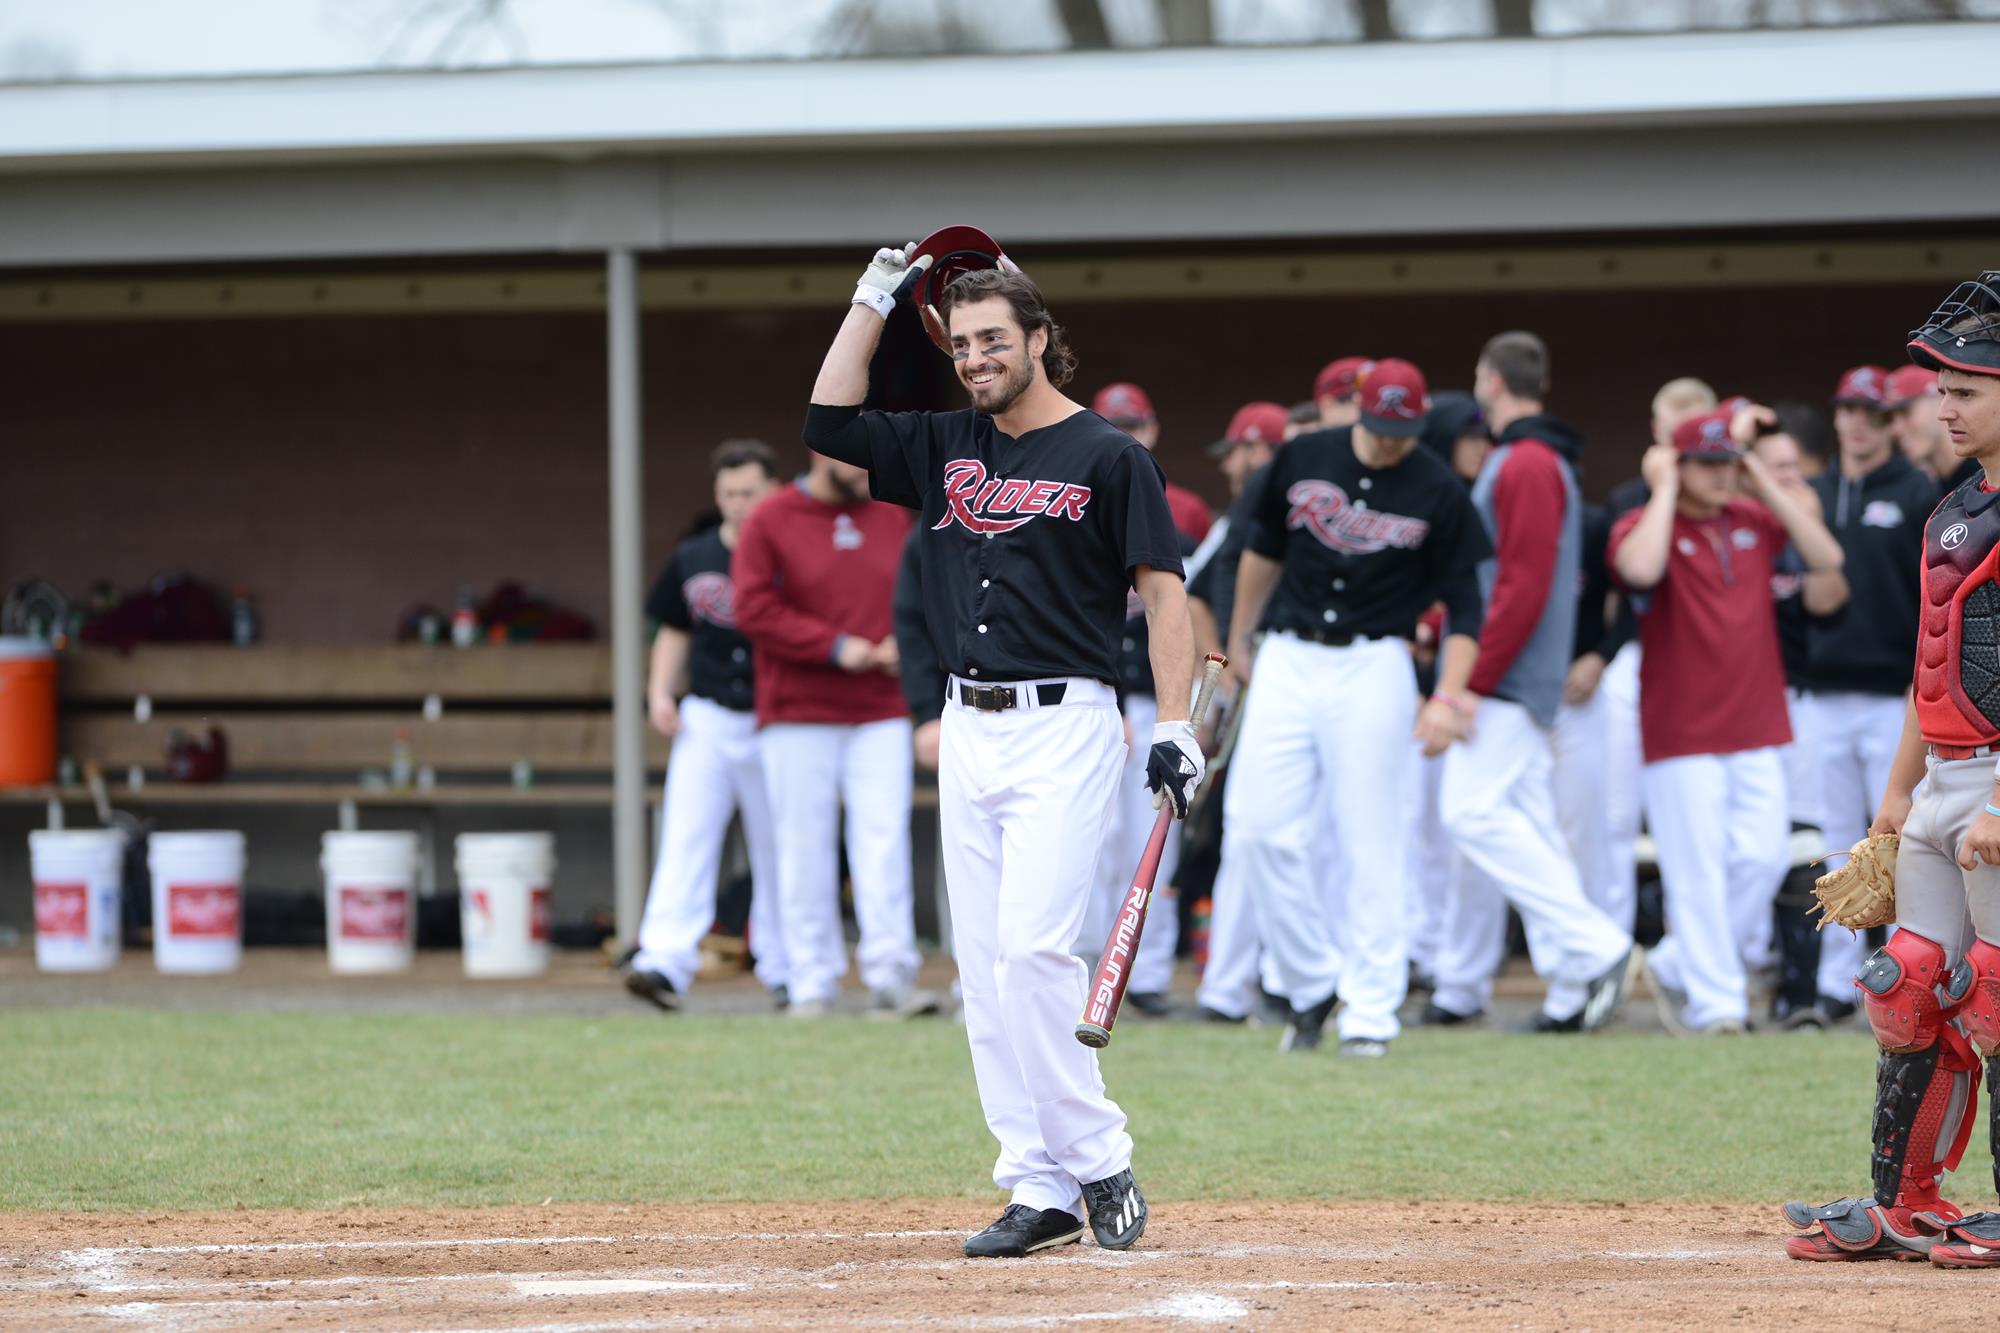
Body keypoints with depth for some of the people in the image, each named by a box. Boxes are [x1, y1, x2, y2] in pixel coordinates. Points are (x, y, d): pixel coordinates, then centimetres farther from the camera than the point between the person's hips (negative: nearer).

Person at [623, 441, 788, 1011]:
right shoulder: (693, 559, 8)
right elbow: (675, 631, 20)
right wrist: (660, 690, 5)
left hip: (773, 722, -3)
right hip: (704, 721, 3)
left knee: (778, 851, 4)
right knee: (684, 841, -9)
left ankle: (783, 971, 13)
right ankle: (666, 960, -17)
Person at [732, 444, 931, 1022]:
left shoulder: (890, 518, 11)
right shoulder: (770, 521, -2)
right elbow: (754, 609, -10)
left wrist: (904, 641, -3)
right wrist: (835, 647, -15)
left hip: (880, 713, 3)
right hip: (798, 714, -3)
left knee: (884, 838, -8)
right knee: (805, 847, -1)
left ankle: (890, 977, -11)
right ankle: (812, 984, 5)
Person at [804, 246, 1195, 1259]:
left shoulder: (1108, 457, -4)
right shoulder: (945, 447, 13)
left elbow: (1164, 593, -6)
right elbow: (830, 425, 8)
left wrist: (1175, 728, -14)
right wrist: (875, 300, 7)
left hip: (1063, 729, -7)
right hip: (968, 730, 7)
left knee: (1031, 948, -17)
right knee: (985, 972, 3)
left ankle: (1097, 1163, -5)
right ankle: (1040, 1191, 6)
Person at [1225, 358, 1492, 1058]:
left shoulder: (1439, 494, -5)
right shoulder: (1303, 460, 3)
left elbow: (1464, 607, -4)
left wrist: (1447, 697, -16)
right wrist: (1239, 638, 25)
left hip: (1374, 667, -3)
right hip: (1287, 662, 3)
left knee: (1371, 842, -5)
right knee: (1258, 828, -4)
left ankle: (1370, 1012, 1)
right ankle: (1311, 982, 12)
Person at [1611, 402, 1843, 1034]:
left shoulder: (1756, 521, 12)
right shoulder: (1643, 525, -5)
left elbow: (1827, 557, 2)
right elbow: (1640, 567, -28)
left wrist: (1768, 487, 1)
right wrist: (1664, 492, -15)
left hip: (1756, 732, 5)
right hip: (1681, 737, -5)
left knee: (1763, 858, 1)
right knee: (1699, 869, -6)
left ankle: (1678, 966, 18)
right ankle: (1715, 1001, 0)